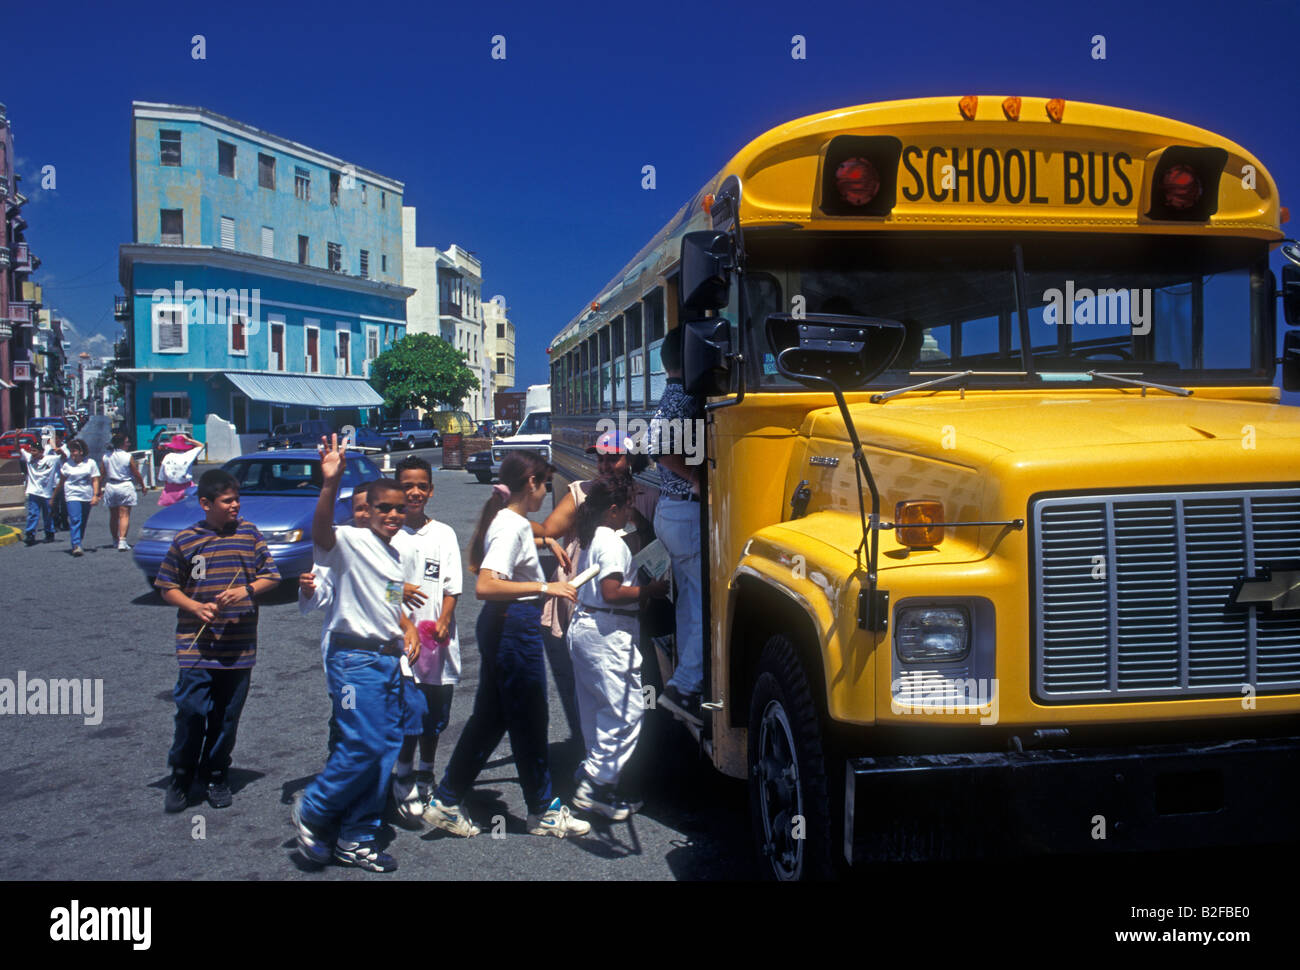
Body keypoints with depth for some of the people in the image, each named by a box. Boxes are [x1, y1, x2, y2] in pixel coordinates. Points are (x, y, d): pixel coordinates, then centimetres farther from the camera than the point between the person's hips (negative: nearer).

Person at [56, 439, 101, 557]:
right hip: (73, 496, -2)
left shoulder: (90, 463, 3)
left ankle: (76, 543, 25)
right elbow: (62, 481, 12)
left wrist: (95, 495, -9)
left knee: (83, 523, 9)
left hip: (87, 497, 2)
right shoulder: (66, 465, 5)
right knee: (75, 521, -17)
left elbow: (95, 480, 1)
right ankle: (76, 546, -25)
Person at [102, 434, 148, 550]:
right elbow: (136, 474, -5)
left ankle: (115, 540, 28)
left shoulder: (106, 456, 2)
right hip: (125, 486, -4)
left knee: (113, 516, 16)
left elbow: (103, 474, 5)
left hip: (110, 487, 4)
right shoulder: (128, 456, -11)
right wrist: (143, 486, 8)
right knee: (124, 515, -5)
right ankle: (122, 540, -17)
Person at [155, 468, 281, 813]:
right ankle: (181, 777, 14)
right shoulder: (185, 539, 0)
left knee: (227, 717, 9)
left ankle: (217, 775, 26)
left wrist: (247, 590, -12)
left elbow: (271, 575, 6)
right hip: (196, 646, -2)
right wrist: (195, 607, -11)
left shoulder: (249, 533, 4)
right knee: (191, 711, -6)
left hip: (240, 647, 2)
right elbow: (167, 586, 6)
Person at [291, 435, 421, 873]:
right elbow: (321, 531, -33)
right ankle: (310, 811, 10)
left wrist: (407, 628, 11)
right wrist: (330, 484, -48)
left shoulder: (396, 555, 15)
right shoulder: (350, 541, -10)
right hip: (355, 658, -8)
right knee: (364, 746, -14)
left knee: (387, 748, 9)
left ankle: (356, 840, 19)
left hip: (389, 658, 8)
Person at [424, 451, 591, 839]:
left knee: (490, 716, 16)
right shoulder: (512, 527, -20)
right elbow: (485, 586, -32)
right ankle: (544, 812, 17)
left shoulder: (509, 521, 11)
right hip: (515, 628, -10)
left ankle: (445, 802, 22)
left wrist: (543, 541, 34)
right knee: (528, 722, 3)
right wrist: (544, 587, -32)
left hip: (502, 627, 10)